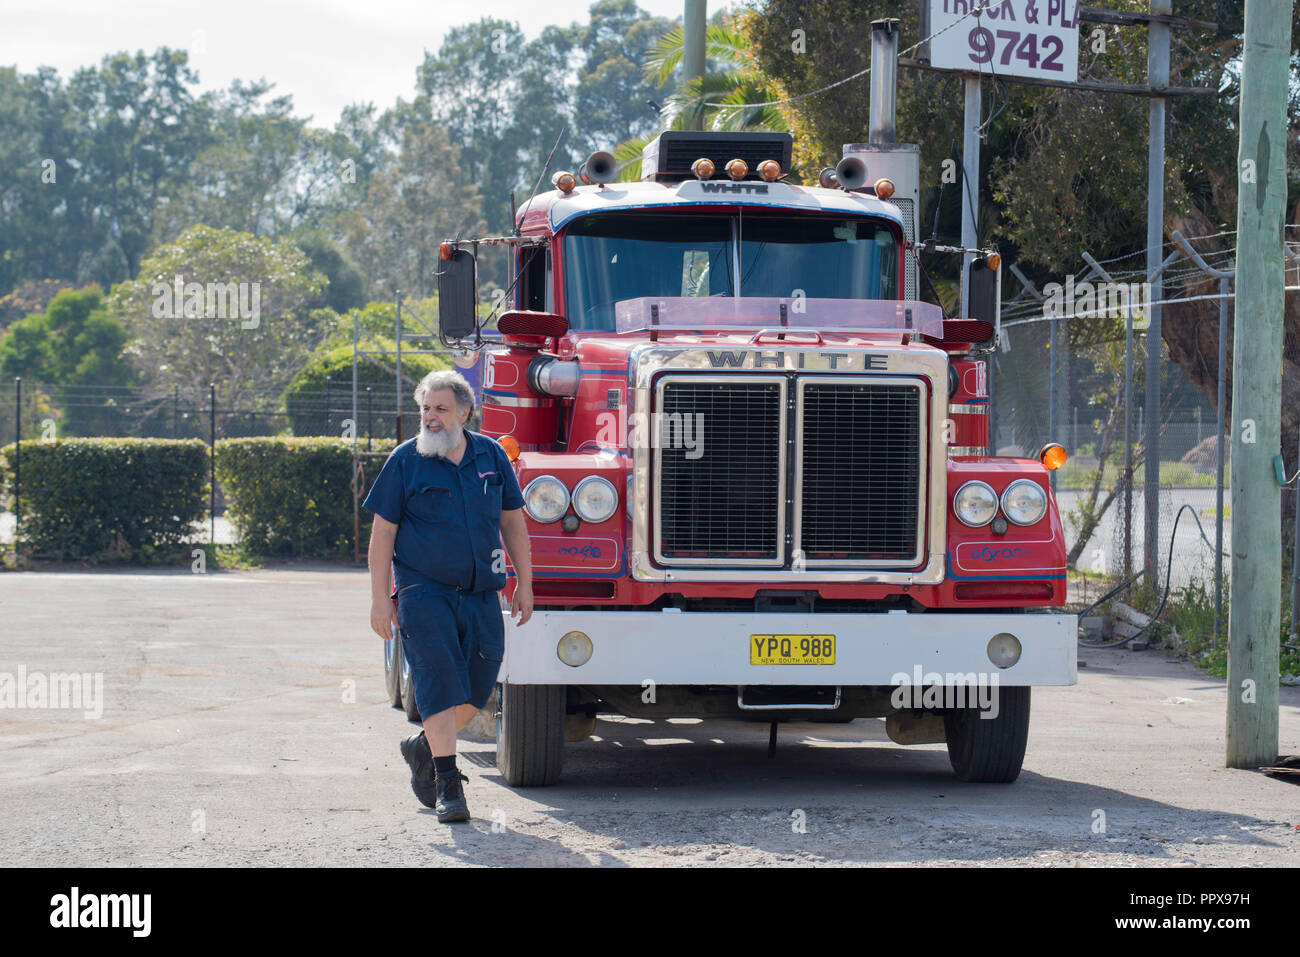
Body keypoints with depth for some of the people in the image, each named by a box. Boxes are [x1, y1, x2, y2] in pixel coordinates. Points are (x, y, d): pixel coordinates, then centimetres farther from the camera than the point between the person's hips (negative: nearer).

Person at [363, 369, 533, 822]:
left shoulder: (491, 455, 7)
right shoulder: (405, 461, -2)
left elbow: (513, 521, 14)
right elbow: (383, 531, -1)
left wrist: (524, 583, 10)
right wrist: (381, 599, -6)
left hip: (481, 593, 4)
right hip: (425, 592, -4)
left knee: (477, 687, 4)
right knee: (439, 680, -10)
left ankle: (423, 747, 27)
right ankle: (447, 782, -6)